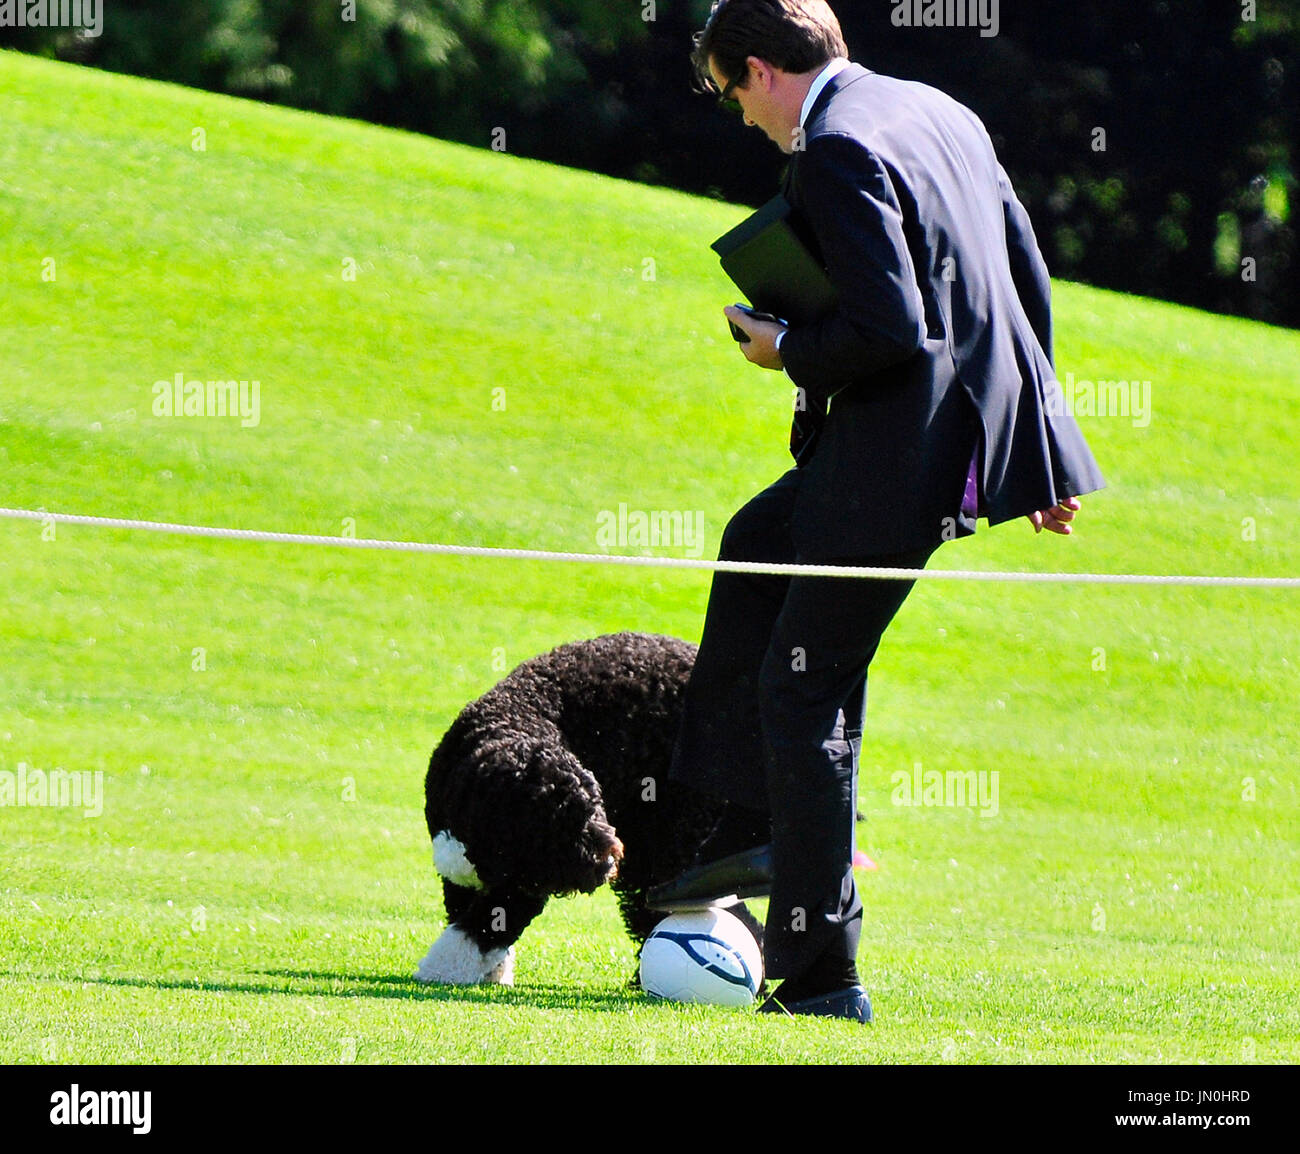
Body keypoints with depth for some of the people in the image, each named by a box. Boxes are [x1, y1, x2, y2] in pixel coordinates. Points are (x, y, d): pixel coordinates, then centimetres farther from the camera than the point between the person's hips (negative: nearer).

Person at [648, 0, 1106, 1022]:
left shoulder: (836, 153, -18)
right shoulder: (940, 113, 11)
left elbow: (889, 327, -26)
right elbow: (1029, 276, 16)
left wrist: (791, 353, -6)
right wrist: (1042, 447, 22)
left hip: (901, 455, -10)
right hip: (977, 423, 10)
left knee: (805, 694, 0)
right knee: (757, 549, 29)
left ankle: (822, 980, 3)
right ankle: (756, 828, 29)